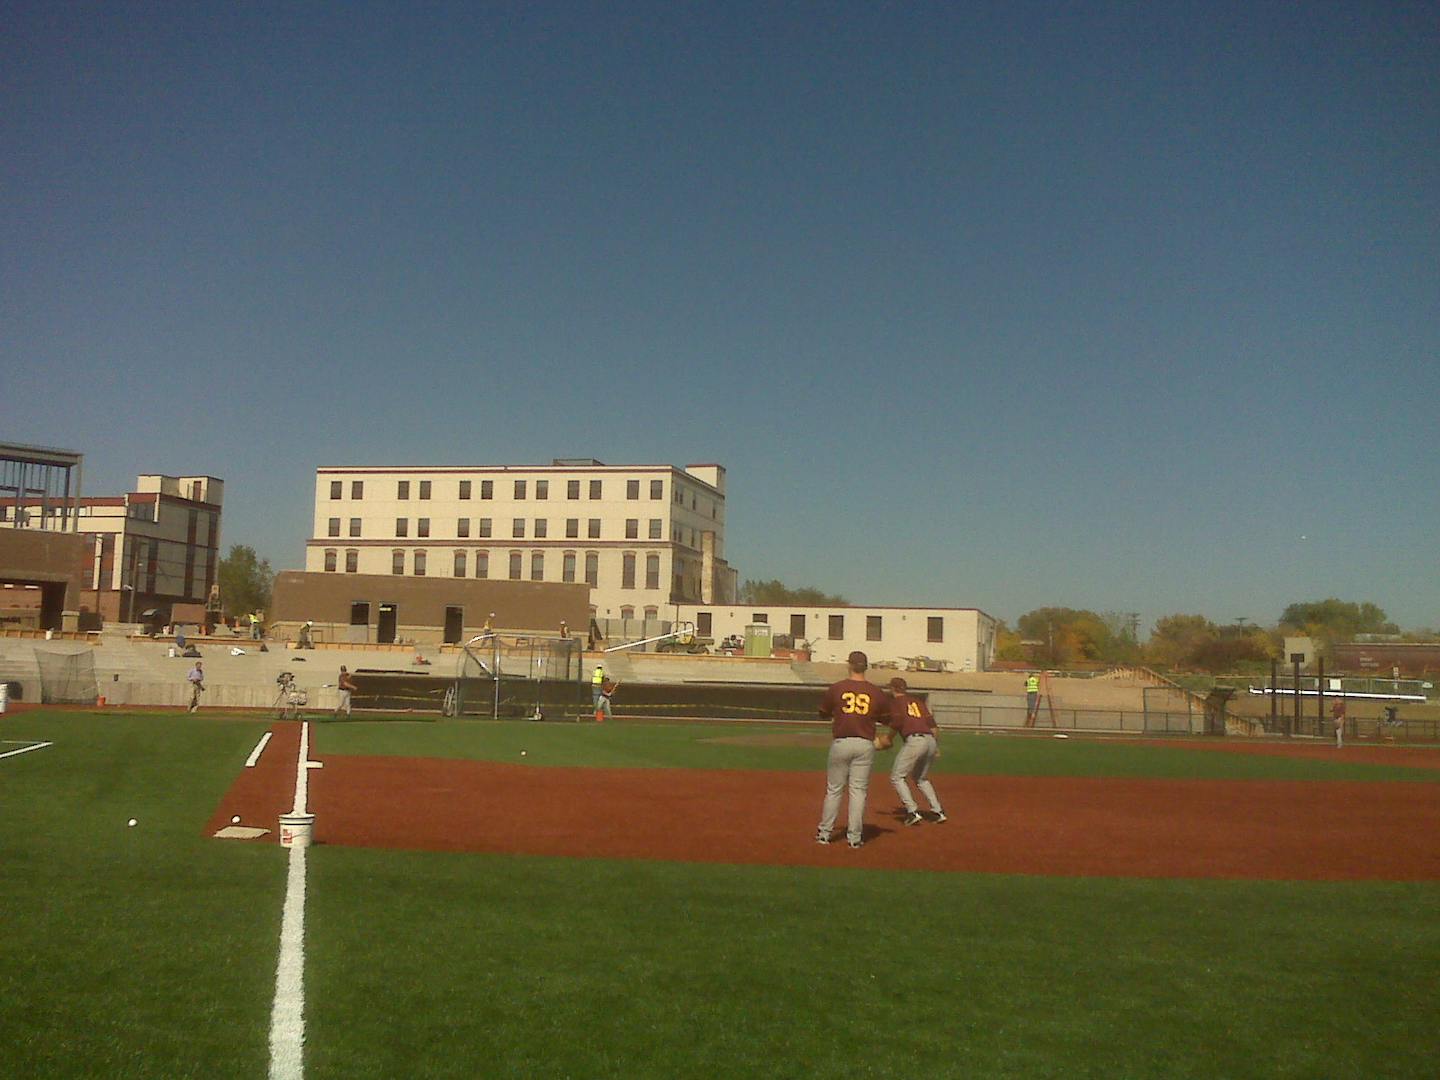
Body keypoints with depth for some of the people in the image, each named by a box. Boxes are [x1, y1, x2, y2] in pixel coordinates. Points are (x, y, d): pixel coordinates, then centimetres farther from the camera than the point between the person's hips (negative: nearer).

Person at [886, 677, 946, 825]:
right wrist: (936, 747, 21)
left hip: (914, 740, -7)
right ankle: (939, 811, 14)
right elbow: (931, 722, 18)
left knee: (897, 776, 2)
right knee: (922, 778, 24)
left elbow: (897, 722, -8)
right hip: (931, 740, 7)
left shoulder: (895, 702, 7)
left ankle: (913, 812, -10)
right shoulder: (917, 700, 25)